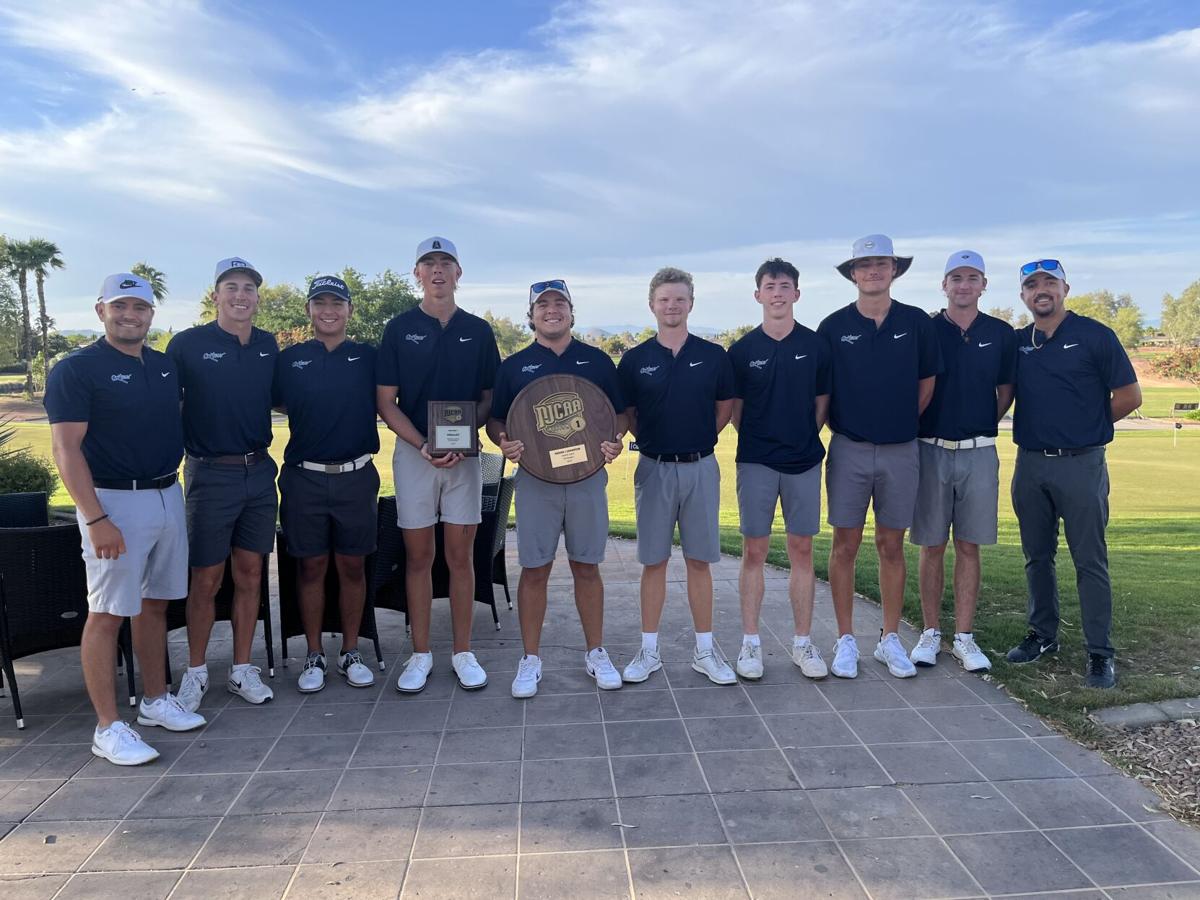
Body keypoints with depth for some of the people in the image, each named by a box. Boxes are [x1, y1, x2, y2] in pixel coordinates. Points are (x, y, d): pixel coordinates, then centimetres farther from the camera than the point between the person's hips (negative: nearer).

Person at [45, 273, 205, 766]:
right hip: (115, 502, -6)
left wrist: (172, 484, 13)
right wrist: (96, 520, -20)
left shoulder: (165, 366, 11)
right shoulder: (76, 369, -8)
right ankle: (108, 728, 4)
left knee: (155, 603, 14)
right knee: (107, 613, -3)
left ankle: (156, 701, 27)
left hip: (167, 496, 7)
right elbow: (66, 449, -13)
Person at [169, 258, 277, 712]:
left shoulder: (268, 345, 7)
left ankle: (242, 669, 21)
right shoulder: (188, 344, -5)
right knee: (206, 579, 2)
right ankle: (195, 671, 19)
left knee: (250, 574, 9)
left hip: (259, 471, 4)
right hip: (211, 473, -4)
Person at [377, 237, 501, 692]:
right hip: (413, 452, -1)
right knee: (418, 556, 5)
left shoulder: (478, 330, 7)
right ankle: (420, 654, 15)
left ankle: (463, 652, 15)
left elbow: (490, 397, 8)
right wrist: (423, 445, -14)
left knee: (460, 557, 4)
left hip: (464, 454, 1)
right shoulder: (399, 328, 3)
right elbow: (385, 402, -1)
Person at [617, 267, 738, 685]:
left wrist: (699, 436, 4)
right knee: (654, 561, 6)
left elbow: (725, 407, 11)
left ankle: (705, 650, 17)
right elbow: (626, 414, 9)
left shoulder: (713, 355, 2)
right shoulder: (635, 359, 1)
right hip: (654, 468, 0)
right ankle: (649, 650, 17)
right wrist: (654, 439, 2)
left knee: (699, 561, 6)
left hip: (701, 467, 0)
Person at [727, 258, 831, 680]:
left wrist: (806, 439, 5)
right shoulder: (743, 349, 0)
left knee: (802, 550, 7)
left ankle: (803, 643, 17)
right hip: (756, 462, -1)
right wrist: (759, 440, 4)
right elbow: (734, 408, 6)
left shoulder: (815, 344, 3)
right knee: (754, 551, 2)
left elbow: (821, 402, 9)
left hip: (804, 460, 1)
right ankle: (751, 643, 13)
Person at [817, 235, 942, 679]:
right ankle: (846, 641, 13)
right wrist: (839, 425, 5)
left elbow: (927, 382, 12)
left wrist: (902, 422, 10)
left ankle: (890, 639, 20)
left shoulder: (917, 322, 3)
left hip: (900, 450, 1)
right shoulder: (833, 326, 0)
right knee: (845, 546, 2)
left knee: (892, 547, 9)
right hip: (848, 449, -1)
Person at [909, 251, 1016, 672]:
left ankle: (964, 637, 14)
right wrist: (920, 429, 0)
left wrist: (979, 426, 7)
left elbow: (1005, 393, 13)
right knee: (932, 546, 5)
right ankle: (930, 634, 15)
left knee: (969, 547, 6)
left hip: (979, 453, 1)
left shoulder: (1001, 334, 5)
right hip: (930, 451, -1)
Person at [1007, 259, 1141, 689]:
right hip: (1029, 463, 4)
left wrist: (1088, 426, 4)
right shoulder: (1016, 342, 8)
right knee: (1037, 556, 13)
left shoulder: (1094, 335, -3)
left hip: (1081, 464, -4)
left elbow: (1129, 396, -2)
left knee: (1090, 560, 0)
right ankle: (1043, 635, 26)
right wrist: (1046, 426, 5)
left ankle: (1100, 653, 8)